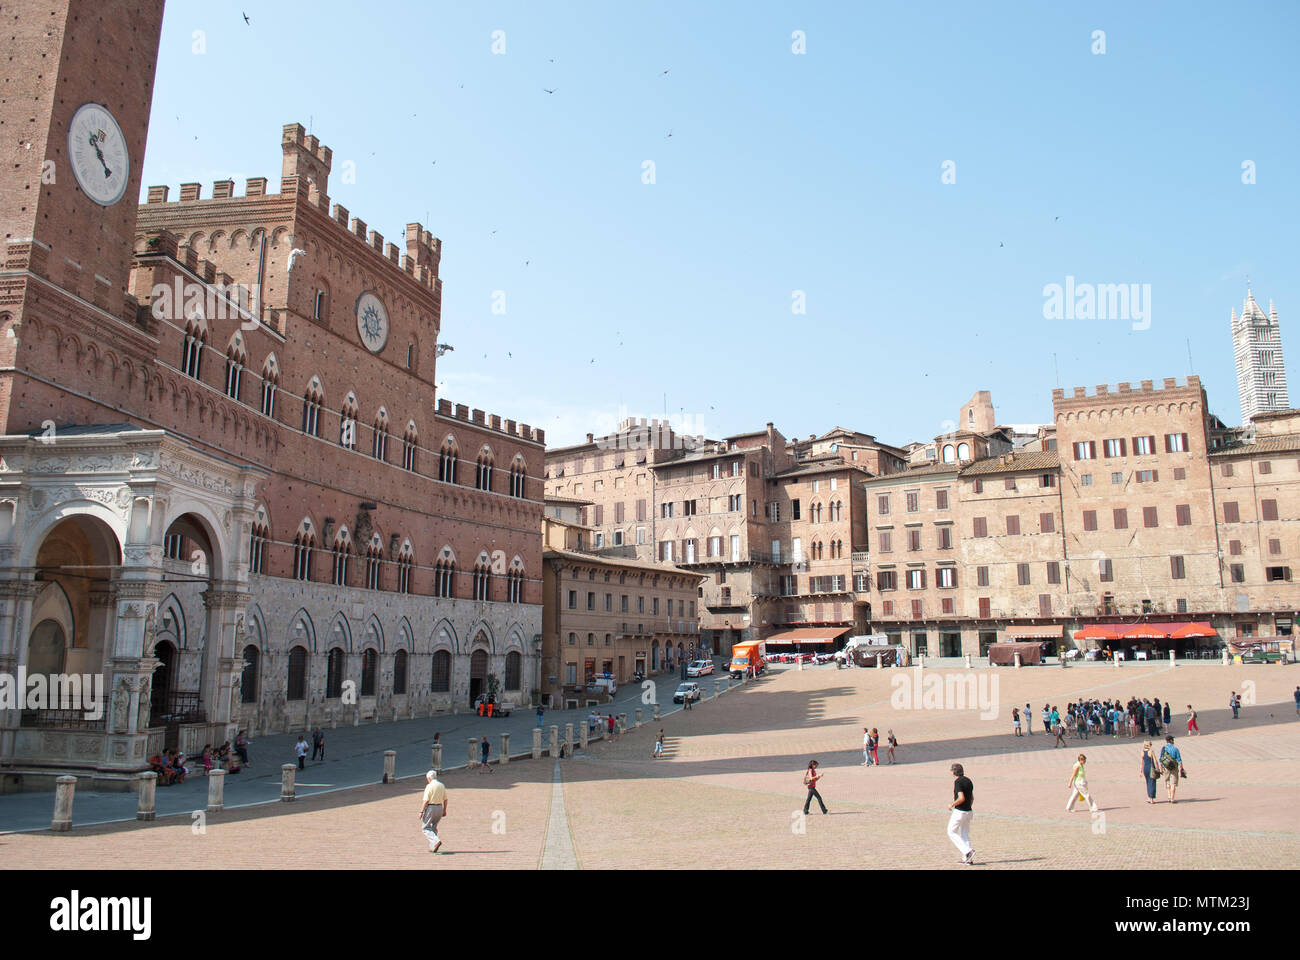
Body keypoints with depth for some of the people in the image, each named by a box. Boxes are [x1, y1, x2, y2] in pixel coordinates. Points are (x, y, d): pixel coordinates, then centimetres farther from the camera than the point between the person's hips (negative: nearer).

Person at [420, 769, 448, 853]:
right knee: (433, 827, 18)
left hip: (430, 808, -7)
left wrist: (421, 812, -12)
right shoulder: (442, 786, 9)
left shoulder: (429, 786, -12)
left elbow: (426, 800, -16)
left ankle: (436, 840, -19)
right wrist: (444, 810, 18)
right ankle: (432, 848, 14)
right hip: (439, 808, 7)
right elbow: (445, 799, 11)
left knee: (425, 828, 2)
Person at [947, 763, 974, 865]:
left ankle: (967, 851, -10)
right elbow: (972, 798, 18)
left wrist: (952, 805, -10)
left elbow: (961, 798, -25)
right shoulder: (968, 781, 10)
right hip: (968, 811, 8)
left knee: (951, 832, 3)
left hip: (959, 811, -8)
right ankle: (967, 859, 11)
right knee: (965, 835, 14)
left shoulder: (957, 782, -16)